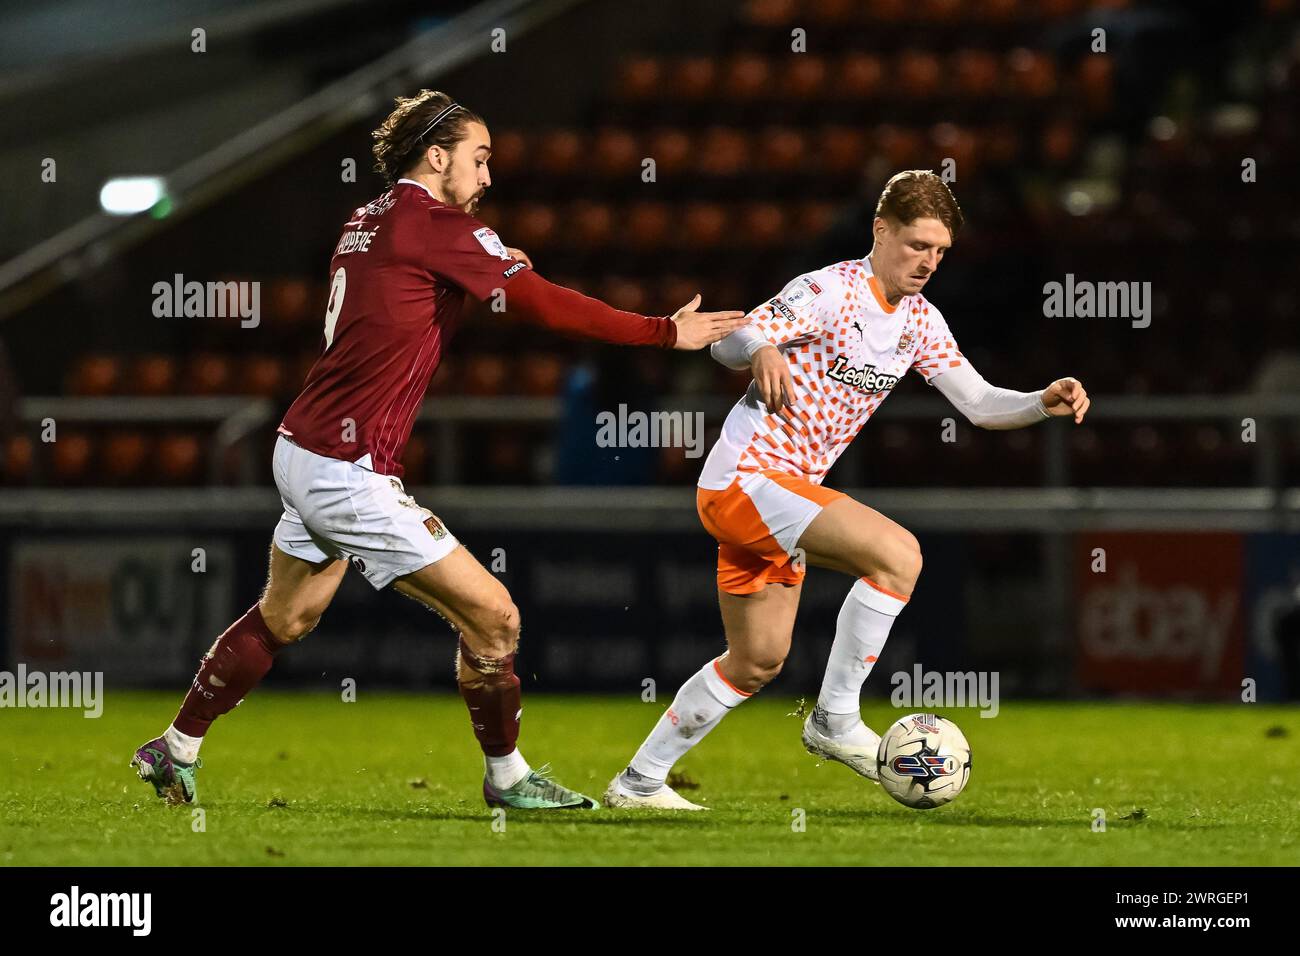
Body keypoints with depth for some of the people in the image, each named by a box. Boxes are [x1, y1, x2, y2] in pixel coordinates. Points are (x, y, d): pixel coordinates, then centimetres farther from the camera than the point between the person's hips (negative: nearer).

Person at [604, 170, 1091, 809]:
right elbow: (728, 343, -23)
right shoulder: (832, 290, -15)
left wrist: (1043, 403, -12)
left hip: (784, 492, 9)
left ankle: (640, 781, 25)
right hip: (745, 476, -9)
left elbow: (979, 403, 8)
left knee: (758, 661, 15)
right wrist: (763, 353, -47)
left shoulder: (919, 321, 9)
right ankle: (835, 720, -16)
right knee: (898, 553, -24)